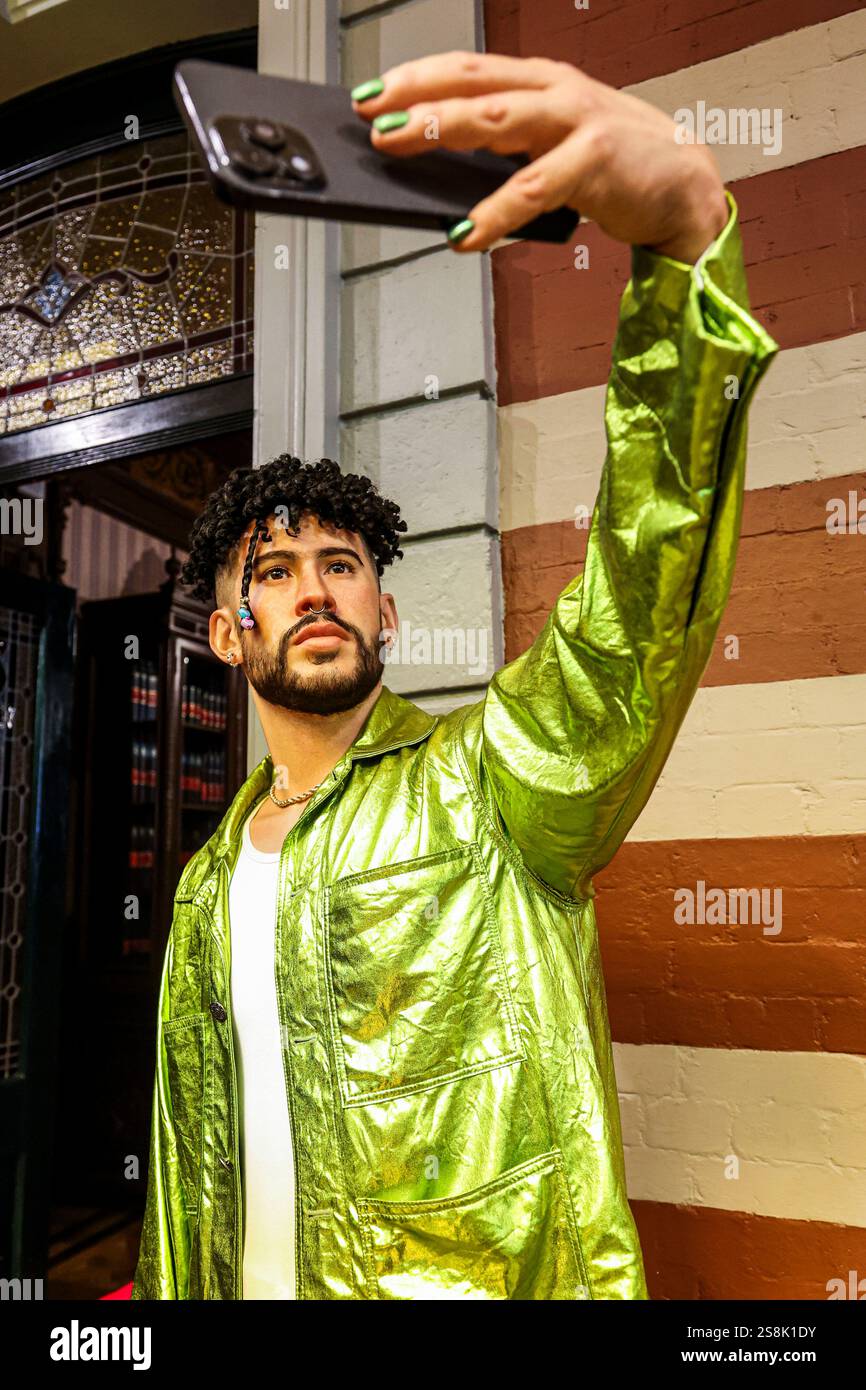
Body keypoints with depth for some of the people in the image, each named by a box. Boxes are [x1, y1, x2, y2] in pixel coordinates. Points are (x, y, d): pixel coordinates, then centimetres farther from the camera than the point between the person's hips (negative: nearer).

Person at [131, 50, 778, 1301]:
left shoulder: (494, 783, -13)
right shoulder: (208, 887, 5)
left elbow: (656, 582, -30)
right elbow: (190, 1178, 12)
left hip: (496, 1281, -4)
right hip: (255, 1285, 5)